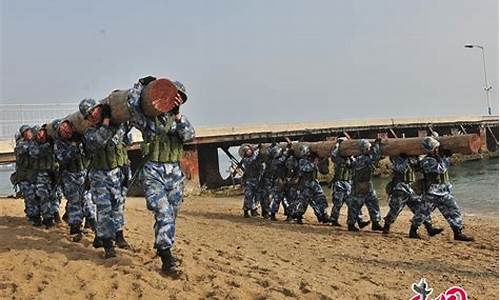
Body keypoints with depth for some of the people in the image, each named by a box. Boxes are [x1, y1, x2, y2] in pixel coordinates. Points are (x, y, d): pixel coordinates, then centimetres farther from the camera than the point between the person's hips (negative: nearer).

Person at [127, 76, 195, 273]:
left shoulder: (178, 119, 15)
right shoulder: (148, 118, 4)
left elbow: (189, 135, -4)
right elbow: (131, 104, -13)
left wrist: (177, 114, -17)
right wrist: (141, 84, -2)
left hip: (175, 173, 5)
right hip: (153, 172, -5)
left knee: (171, 215, 14)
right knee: (164, 213, -18)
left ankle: (161, 246, 34)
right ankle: (166, 257, -16)